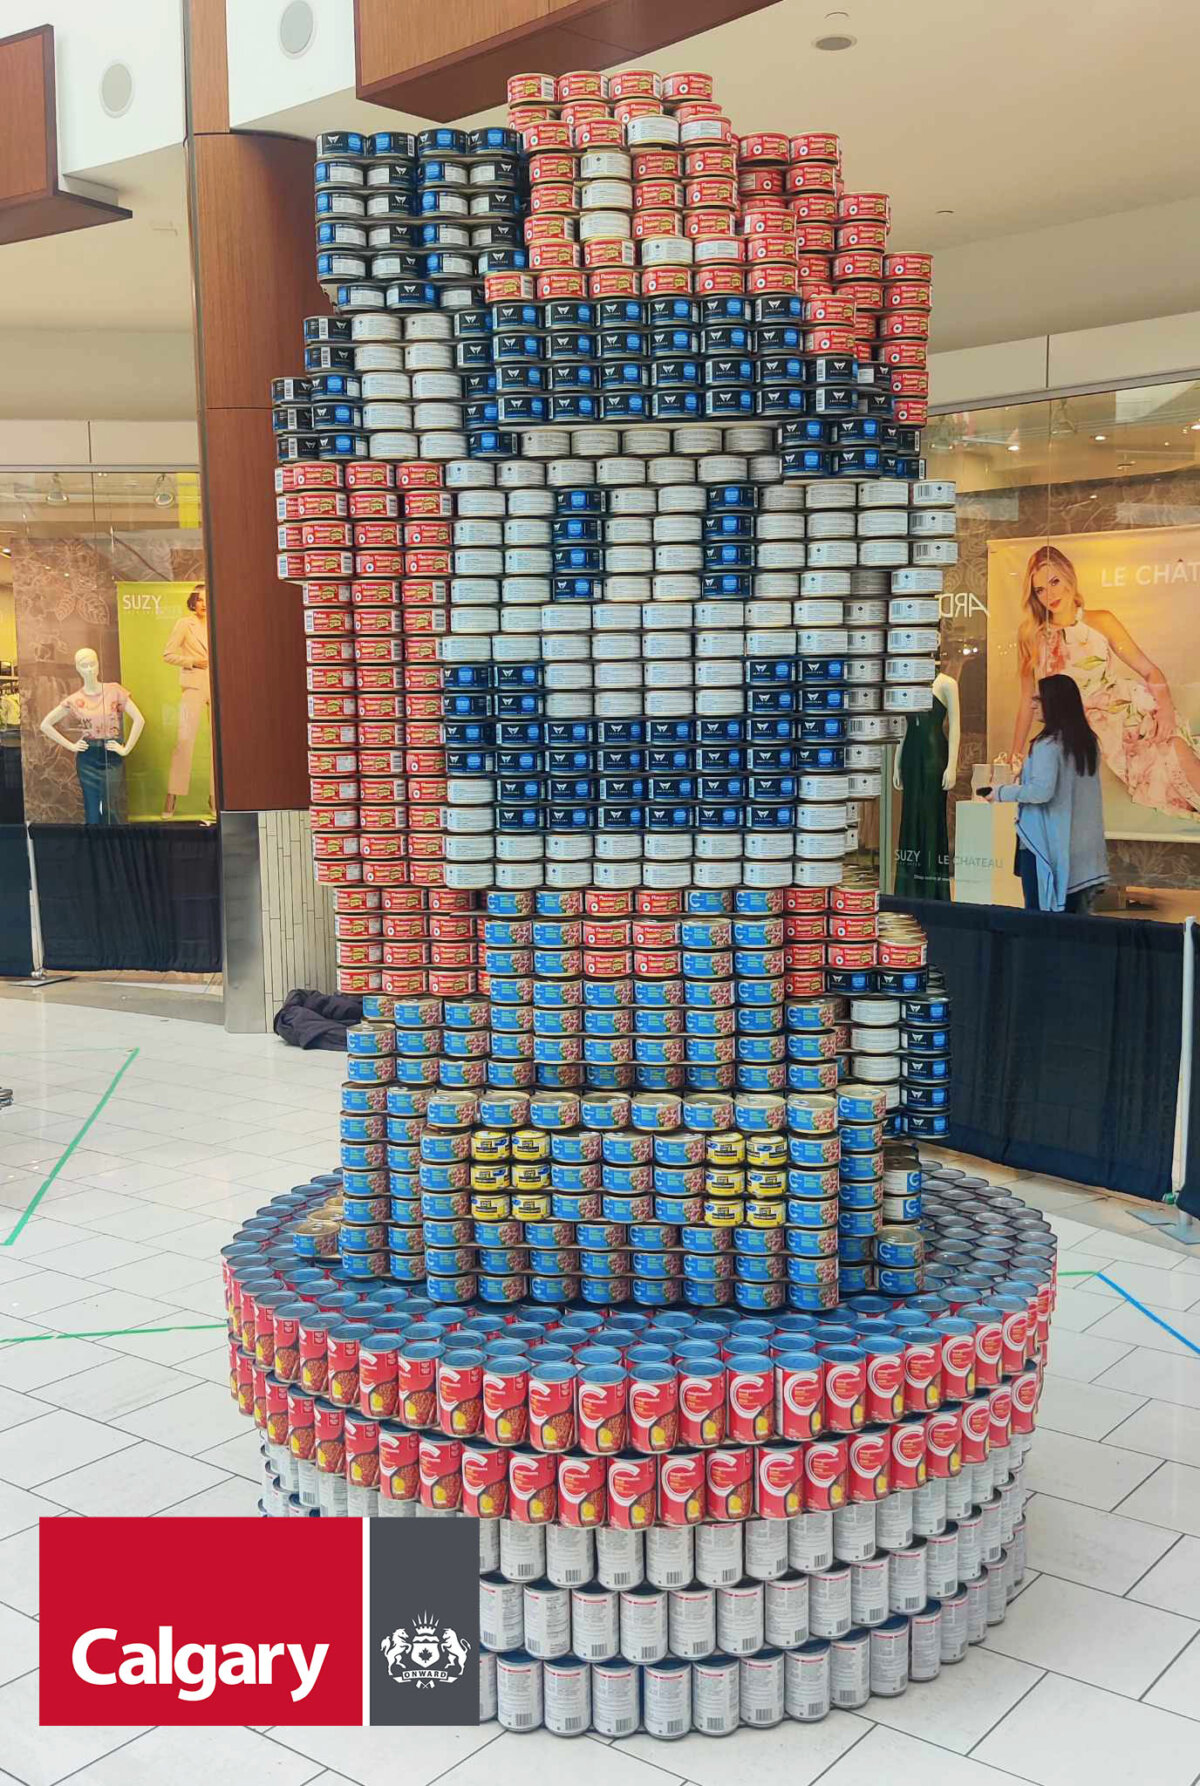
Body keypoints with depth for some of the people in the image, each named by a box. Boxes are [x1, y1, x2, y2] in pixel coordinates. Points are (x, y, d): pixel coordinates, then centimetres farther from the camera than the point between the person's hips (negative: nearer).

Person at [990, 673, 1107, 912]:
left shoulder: (1049, 744, -16)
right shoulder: (1088, 741, 9)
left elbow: (1042, 791, -23)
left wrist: (1001, 793, -10)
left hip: (1045, 842, -8)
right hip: (1078, 846, 8)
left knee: (1039, 914, 1)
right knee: (1071, 915, 11)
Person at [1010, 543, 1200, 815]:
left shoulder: (1100, 621, 4)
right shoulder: (1031, 636, 5)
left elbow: (1150, 671, 3)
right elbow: (1027, 701, 11)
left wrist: (1165, 707, -16)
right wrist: (1015, 757, 13)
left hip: (1134, 713, 0)